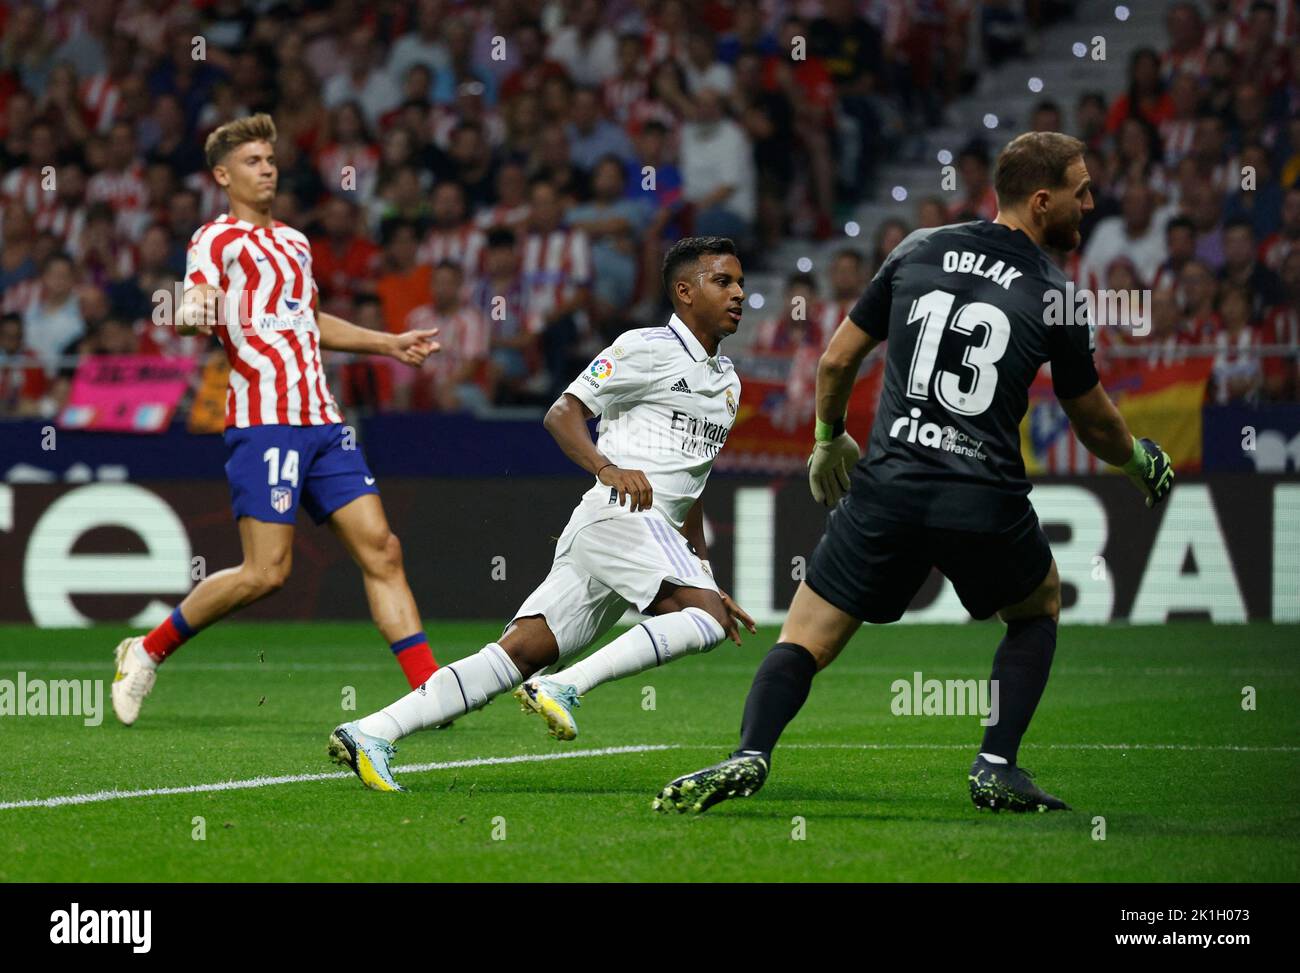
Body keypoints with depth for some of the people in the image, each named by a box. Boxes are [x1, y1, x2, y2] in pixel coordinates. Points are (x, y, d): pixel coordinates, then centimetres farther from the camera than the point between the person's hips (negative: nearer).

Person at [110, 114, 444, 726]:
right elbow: (193, 313, -16)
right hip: (265, 418, -7)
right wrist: (194, 307, -39)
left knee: (380, 549, -2)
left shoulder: (293, 242, 24)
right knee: (266, 571, -12)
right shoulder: (217, 239, -1)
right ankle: (148, 652, 5)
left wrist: (389, 344, 39)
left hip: (321, 420, 7)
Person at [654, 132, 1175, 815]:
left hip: (888, 491, 1)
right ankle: (996, 768, 12)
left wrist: (829, 440, 32)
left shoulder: (918, 251, 8)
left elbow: (836, 361, 13)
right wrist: (1139, 460, 36)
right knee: (1040, 607, 28)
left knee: (804, 642, 7)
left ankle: (750, 754, -20)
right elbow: (1096, 426, 14)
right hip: (987, 503, -1)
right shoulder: (1055, 298, 2)